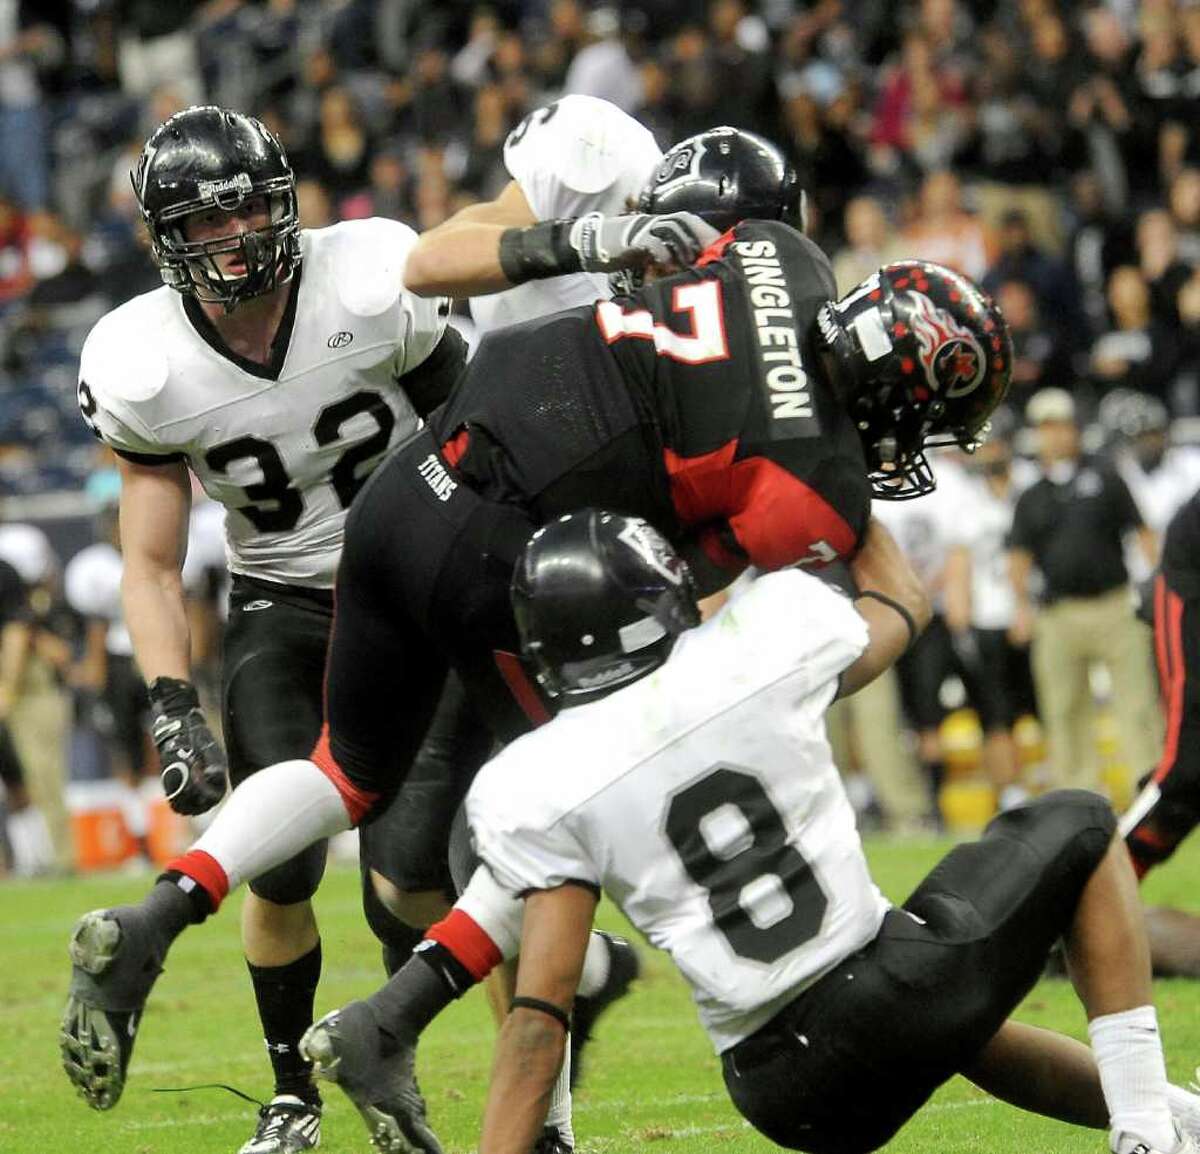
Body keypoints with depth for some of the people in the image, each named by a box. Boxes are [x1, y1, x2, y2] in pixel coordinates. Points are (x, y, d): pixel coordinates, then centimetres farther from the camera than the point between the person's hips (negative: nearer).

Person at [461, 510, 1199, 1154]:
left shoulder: (534, 791, -4)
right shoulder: (766, 642, -6)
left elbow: (541, 1008, -9)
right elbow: (902, 601, 18)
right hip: (896, 990, -3)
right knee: (1080, 826, 24)